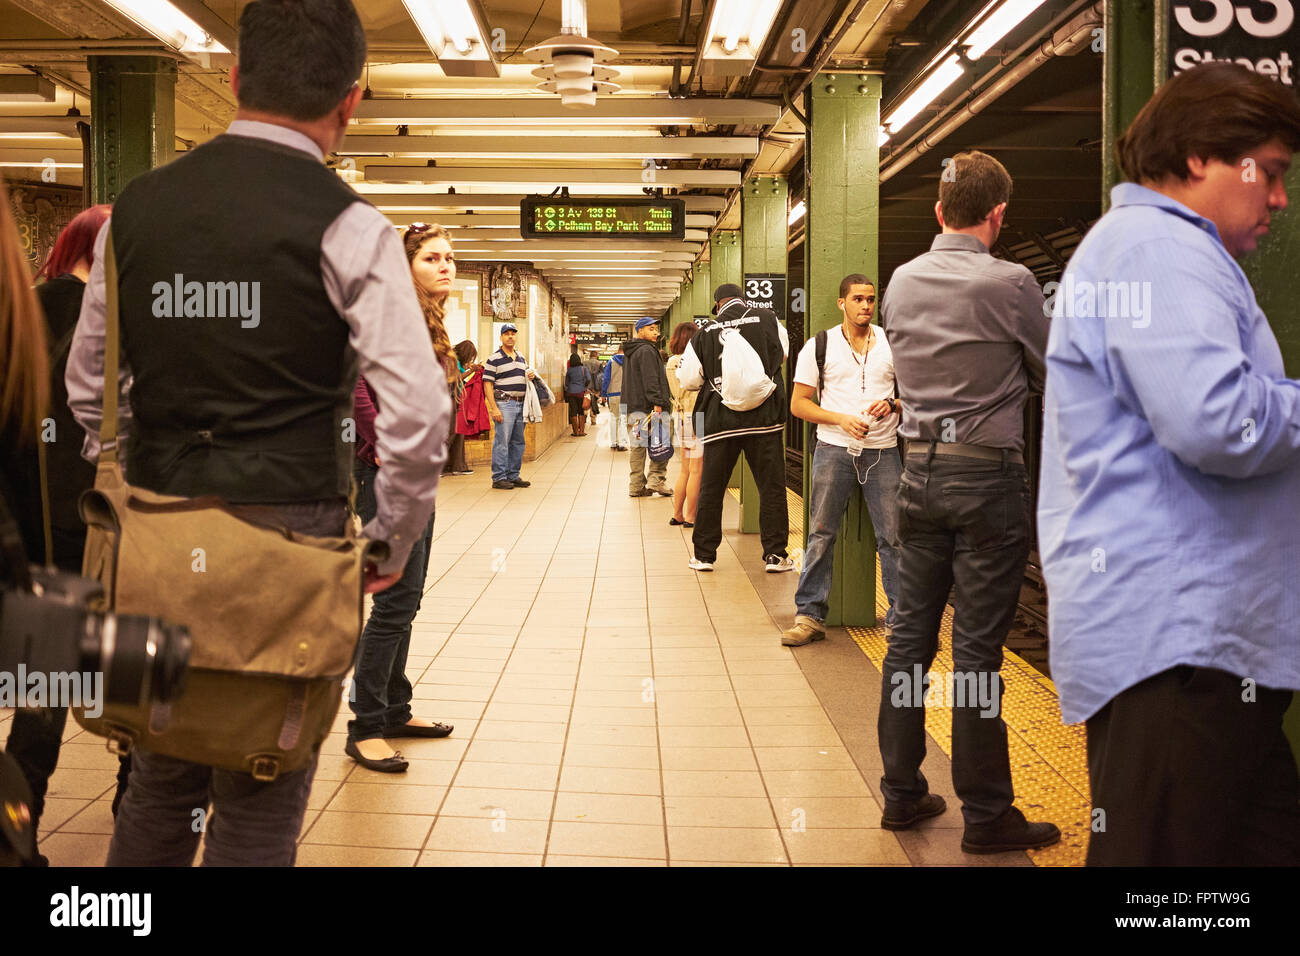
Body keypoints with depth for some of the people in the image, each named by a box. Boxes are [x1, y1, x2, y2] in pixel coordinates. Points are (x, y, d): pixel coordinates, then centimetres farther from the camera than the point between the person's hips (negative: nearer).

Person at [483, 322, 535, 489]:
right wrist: (494, 408, -17)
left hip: (521, 403, 7)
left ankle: (513, 475, 18)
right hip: (504, 403, -7)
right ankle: (499, 477, -2)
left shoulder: (521, 358, 17)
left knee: (518, 442, 10)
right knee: (502, 441, -7)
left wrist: (531, 376, 4)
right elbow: (487, 384, -9)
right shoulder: (495, 359, -5)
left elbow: (526, 376, 30)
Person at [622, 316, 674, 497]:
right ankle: (656, 480, -6)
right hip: (646, 406, -10)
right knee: (663, 442, -3)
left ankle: (636, 487, 9)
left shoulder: (629, 352, 23)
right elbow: (650, 380, -18)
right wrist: (657, 402, -21)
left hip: (632, 406, 10)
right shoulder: (646, 351, -9)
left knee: (637, 448, 9)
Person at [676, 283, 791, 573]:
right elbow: (783, 352, 20)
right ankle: (775, 554, 5)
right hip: (763, 417, -1)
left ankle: (703, 554, 16)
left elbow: (687, 380, 5)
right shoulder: (767, 319, 3)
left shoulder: (704, 334, 4)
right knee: (772, 486, 5)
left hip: (719, 420, 1)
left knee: (711, 488, 10)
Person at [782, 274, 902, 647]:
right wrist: (841, 419, -11)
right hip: (834, 449, -1)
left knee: (893, 535, 0)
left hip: (883, 451, 1)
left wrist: (892, 404, -8)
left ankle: (901, 618, 9)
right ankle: (809, 615, 8)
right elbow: (798, 404, 3)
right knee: (821, 534, -1)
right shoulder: (818, 346, 5)